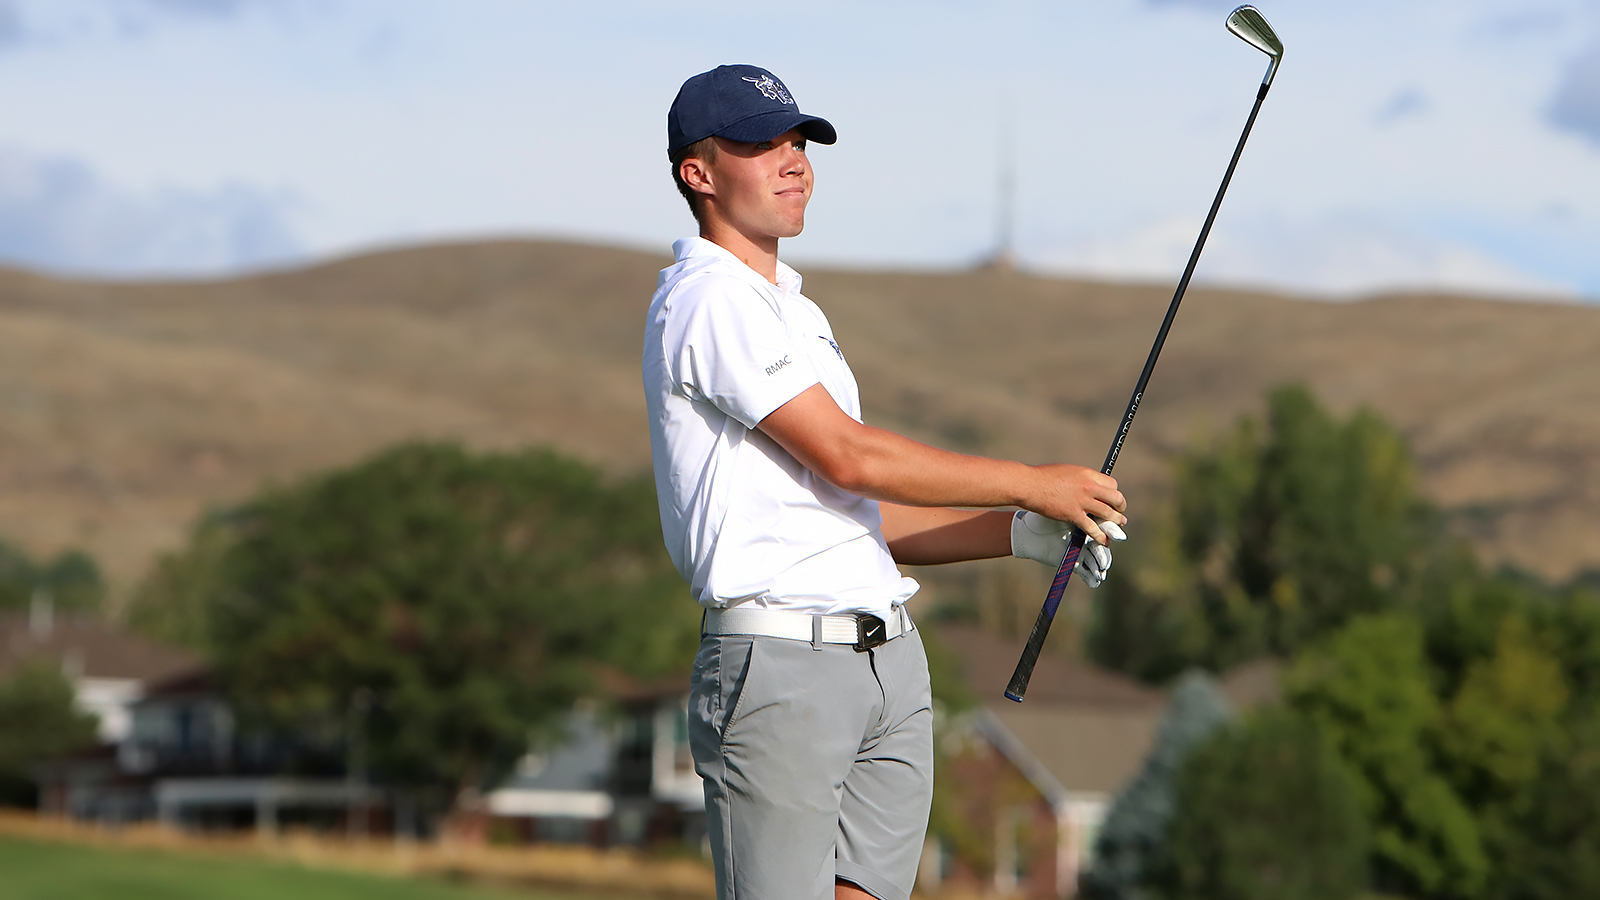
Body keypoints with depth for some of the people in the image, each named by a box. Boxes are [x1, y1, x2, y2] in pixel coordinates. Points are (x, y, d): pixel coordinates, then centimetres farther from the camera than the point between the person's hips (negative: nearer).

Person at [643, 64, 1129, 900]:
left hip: (889, 663, 9)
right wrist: (1033, 484, -7)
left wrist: (1022, 534, 9)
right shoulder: (708, 299, -8)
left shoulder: (792, 311, 23)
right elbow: (846, 456, -14)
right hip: (778, 665, -9)